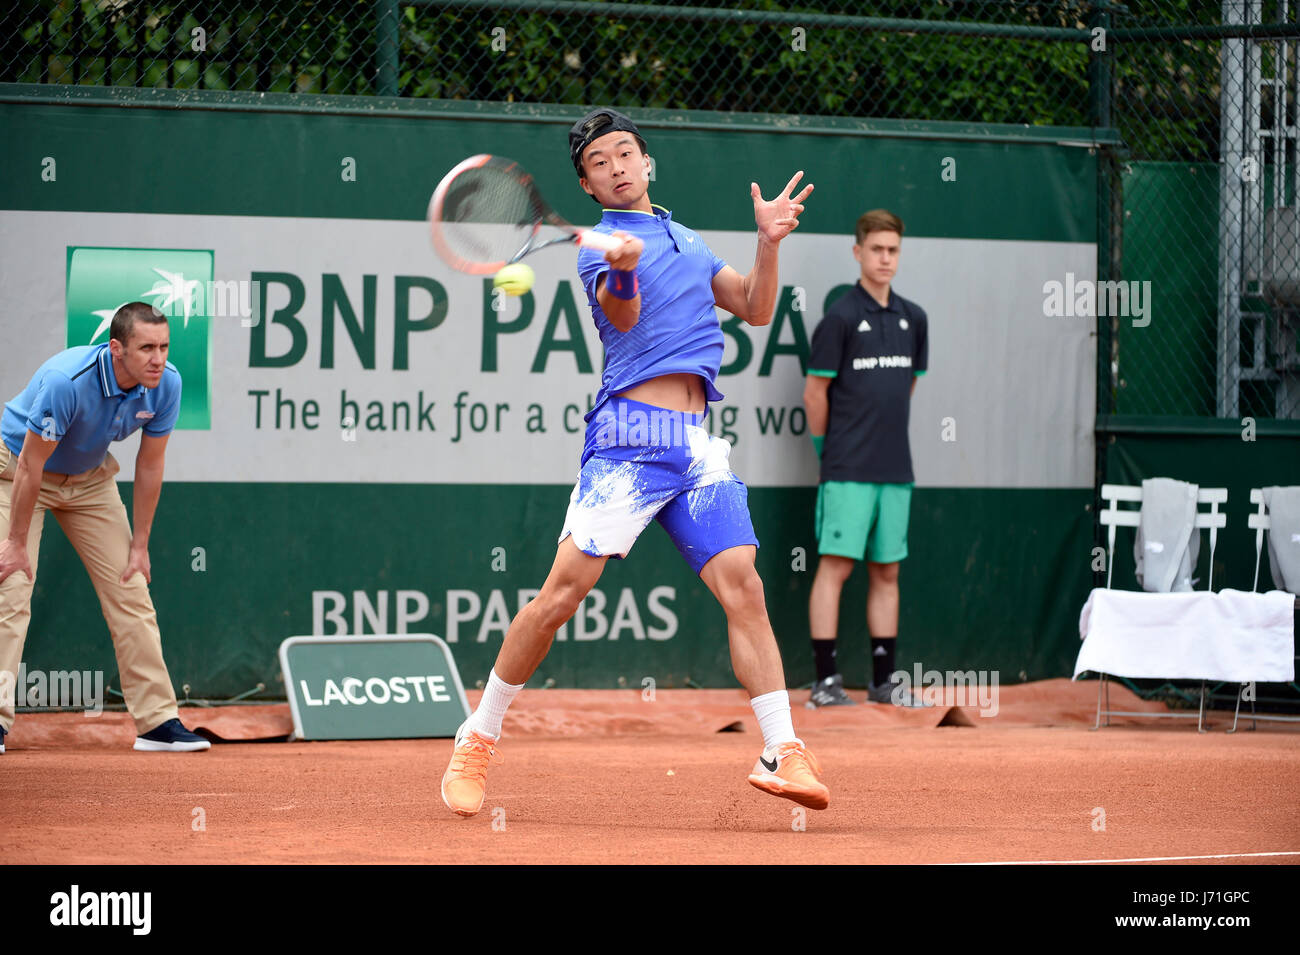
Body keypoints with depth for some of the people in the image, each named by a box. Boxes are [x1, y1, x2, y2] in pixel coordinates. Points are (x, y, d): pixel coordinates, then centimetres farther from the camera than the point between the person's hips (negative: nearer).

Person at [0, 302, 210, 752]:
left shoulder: (166, 385, -21)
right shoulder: (66, 381, -37)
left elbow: (149, 464, -8)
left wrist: (140, 544, -4)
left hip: (90, 479, 5)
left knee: (130, 590, 1)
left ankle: (158, 722, 5)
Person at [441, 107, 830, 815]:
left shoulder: (689, 242, 23)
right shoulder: (600, 245, 3)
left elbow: (755, 309, 25)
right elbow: (622, 314, -17)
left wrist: (769, 242, 9)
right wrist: (621, 271, -40)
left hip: (697, 443, 5)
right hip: (630, 432, -5)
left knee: (743, 588, -8)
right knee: (565, 589, -11)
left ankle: (782, 754, -8)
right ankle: (479, 741, 0)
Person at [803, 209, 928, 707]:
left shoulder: (913, 319, 11)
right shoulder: (840, 317, -7)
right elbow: (815, 392, -3)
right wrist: (830, 449, 5)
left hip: (895, 469, 6)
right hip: (848, 473, -6)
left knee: (887, 572, 9)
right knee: (835, 566, -7)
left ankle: (883, 679, 14)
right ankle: (825, 680, -7)